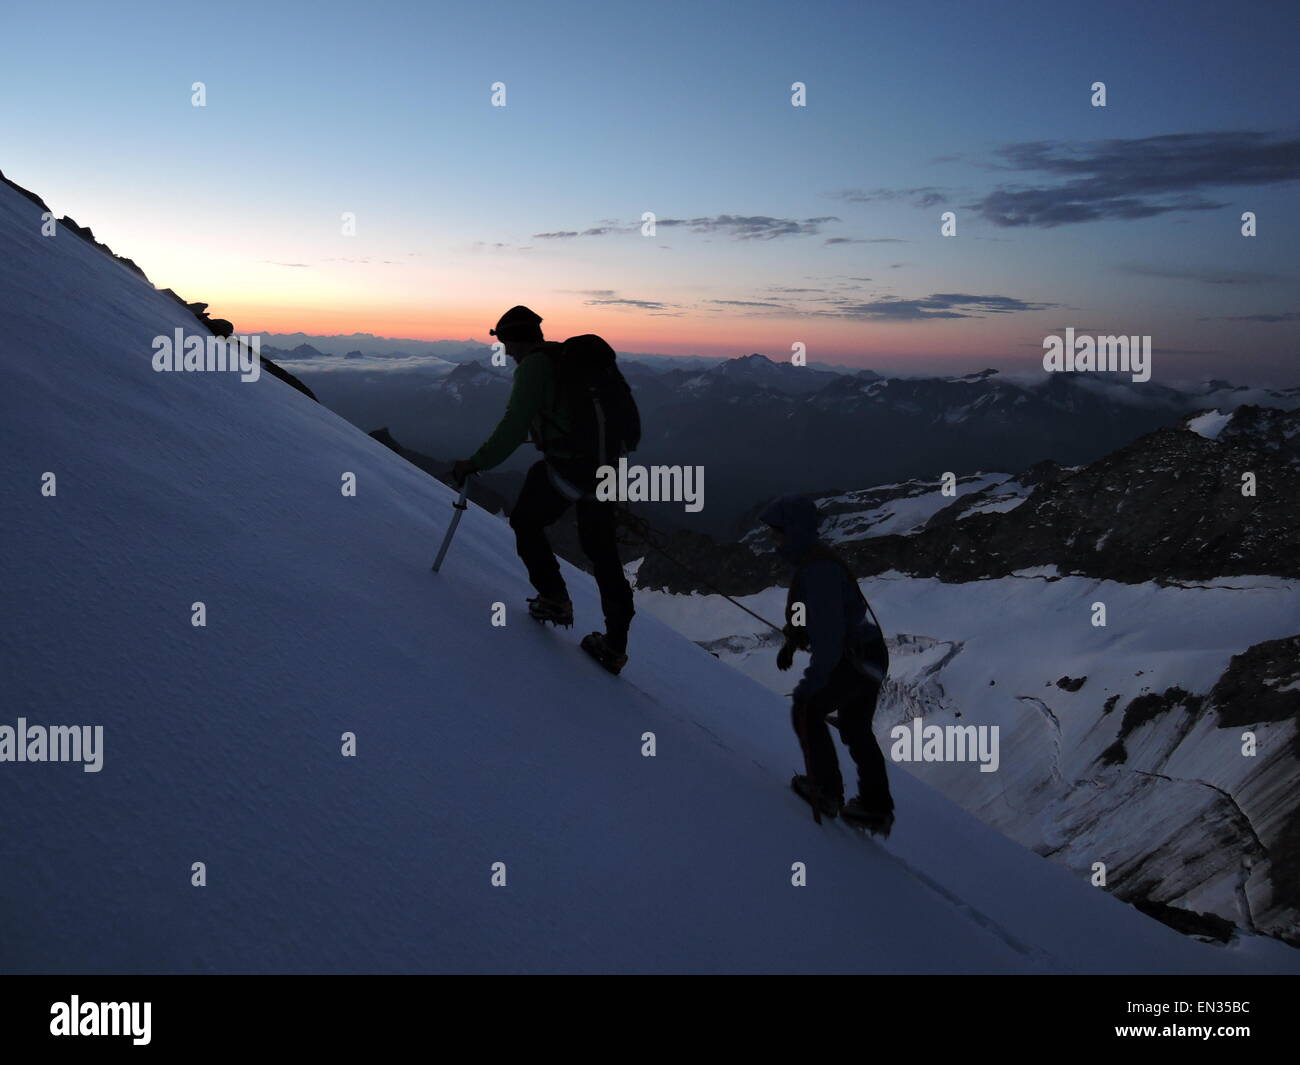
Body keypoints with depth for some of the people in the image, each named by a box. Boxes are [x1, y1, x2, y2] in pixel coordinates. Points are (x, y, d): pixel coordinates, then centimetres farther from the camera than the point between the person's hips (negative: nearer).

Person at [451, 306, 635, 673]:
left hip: (565, 469, -7)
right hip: (605, 467, 7)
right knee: (602, 553, 13)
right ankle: (615, 646, 17)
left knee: (525, 523, 20)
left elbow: (513, 428, -18)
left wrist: (474, 464, -13)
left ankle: (554, 599, 16)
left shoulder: (533, 366, -10)